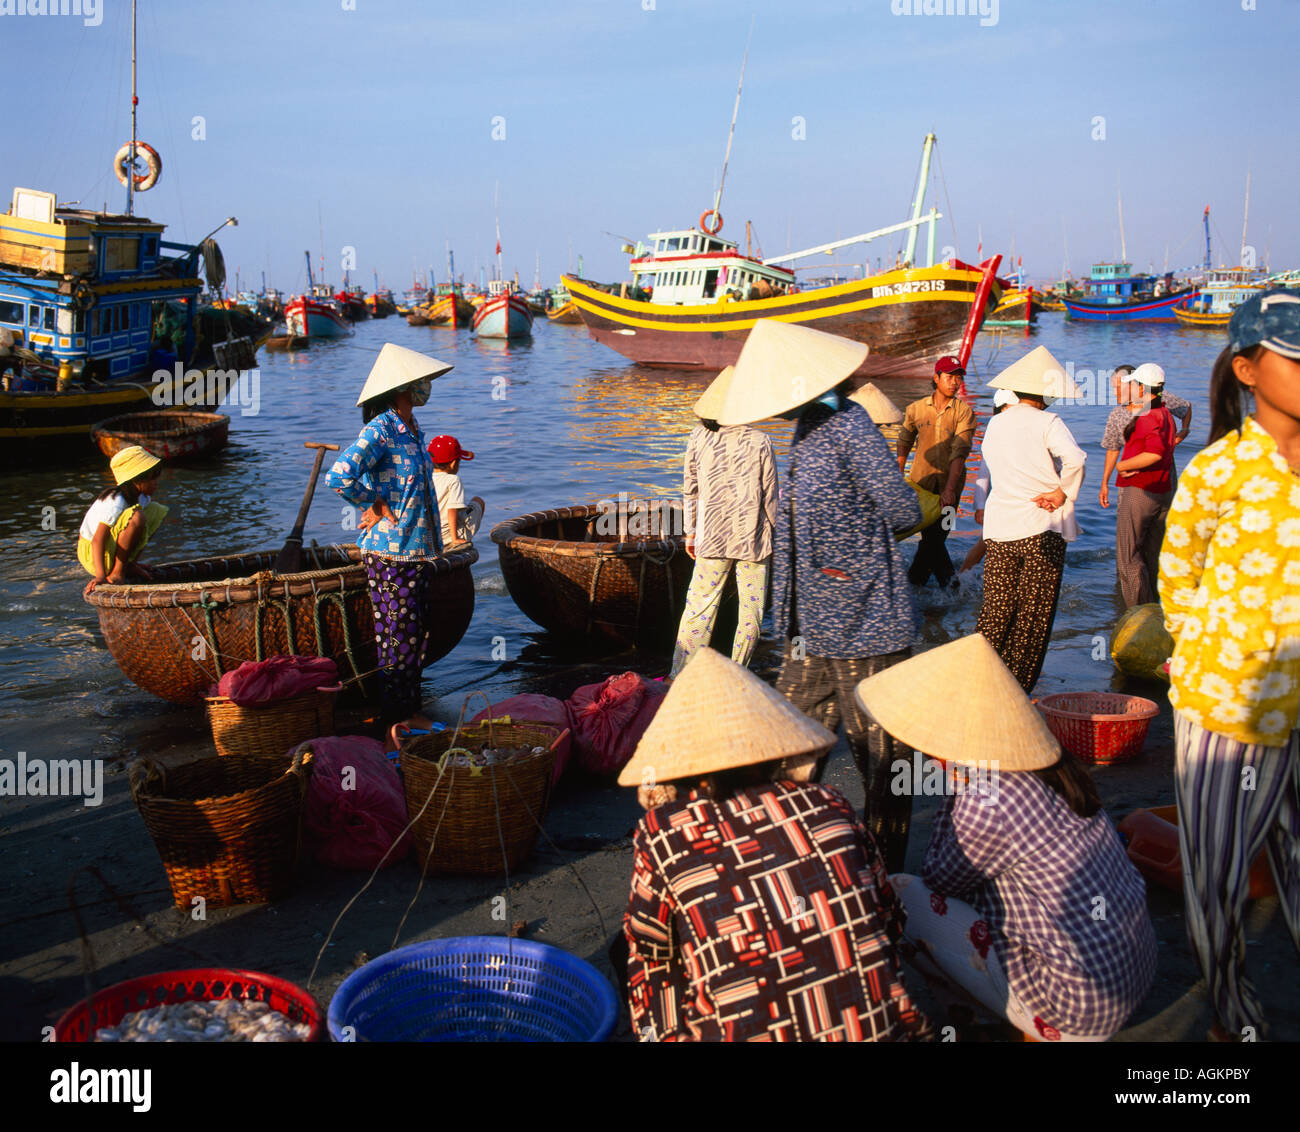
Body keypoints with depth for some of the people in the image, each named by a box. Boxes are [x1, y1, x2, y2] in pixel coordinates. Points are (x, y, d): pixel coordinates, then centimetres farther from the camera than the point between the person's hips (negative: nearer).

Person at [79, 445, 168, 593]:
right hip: (92, 554, -9)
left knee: (158, 511, 4)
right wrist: (100, 575, -45)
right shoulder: (115, 502, -28)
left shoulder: (142, 497, -3)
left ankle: (129, 565, 5)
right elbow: (97, 540, -34)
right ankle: (117, 571, -17)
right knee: (136, 517, -32)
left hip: (114, 548, 9)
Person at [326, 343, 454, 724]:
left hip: (418, 549, 9)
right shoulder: (379, 431, -17)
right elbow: (339, 477, -30)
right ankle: (394, 718, 10)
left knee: (421, 628, 15)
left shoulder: (412, 430, 11)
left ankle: (411, 704, 28)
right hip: (390, 552, -9)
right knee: (398, 634, -1)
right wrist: (374, 505, -16)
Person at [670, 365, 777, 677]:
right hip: (753, 537, -2)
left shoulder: (699, 437, -3)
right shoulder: (759, 442, -9)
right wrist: (776, 535, 10)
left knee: (699, 607, 7)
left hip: (712, 537, 2)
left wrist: (690, 532, 15)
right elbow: (769, 494, -3)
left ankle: (679, 676, 7)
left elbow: (690, 489, 5)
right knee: (751, 611, 11)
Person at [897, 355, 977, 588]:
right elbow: (903, 446, 12)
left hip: (948, 483, -1)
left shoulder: (964, 412, -7)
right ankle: (947, 577, 21)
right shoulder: (916, 409, 1)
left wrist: (950, 489, -27)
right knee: (930, 535, 2)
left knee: (934, 535, 1)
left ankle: (915, 579, 20)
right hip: (921, 480, 2)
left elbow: (959, 453, -16)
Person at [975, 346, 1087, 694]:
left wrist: (979, 506, 31)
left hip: (998, 527, 5)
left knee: (996, 607, 12)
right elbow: (1075, 459, -25)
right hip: (1041, 527, -5)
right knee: (1033, 617, 4)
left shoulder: (995, 423, 10)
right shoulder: (1047, 422, -9)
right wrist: (1063, 493, -11)